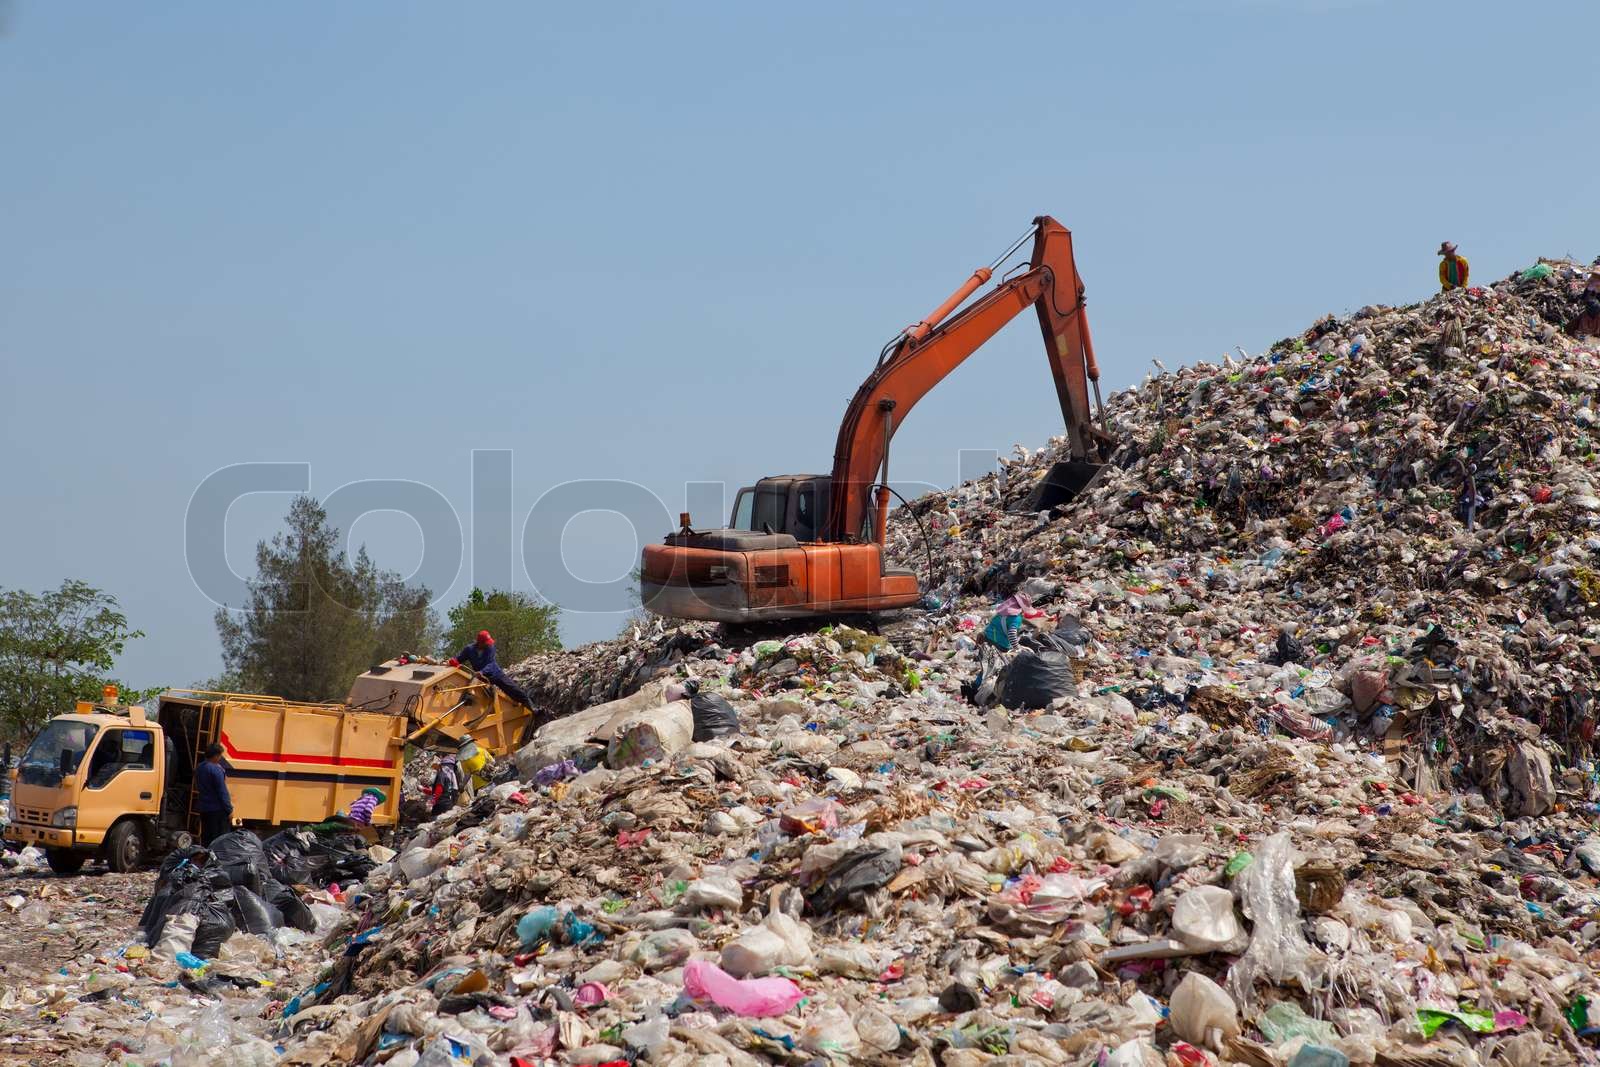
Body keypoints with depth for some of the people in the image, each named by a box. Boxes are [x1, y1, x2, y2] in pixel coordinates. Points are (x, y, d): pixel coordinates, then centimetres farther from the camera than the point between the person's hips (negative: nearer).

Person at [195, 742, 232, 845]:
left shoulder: (199, 768, 7)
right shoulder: (216, 770, -19)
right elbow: (222, 792, -18)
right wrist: (229, 810, -12)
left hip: (203, 808, 8)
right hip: (217, 809, -8)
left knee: (206, 837, 15)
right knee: (220, 839, -3)